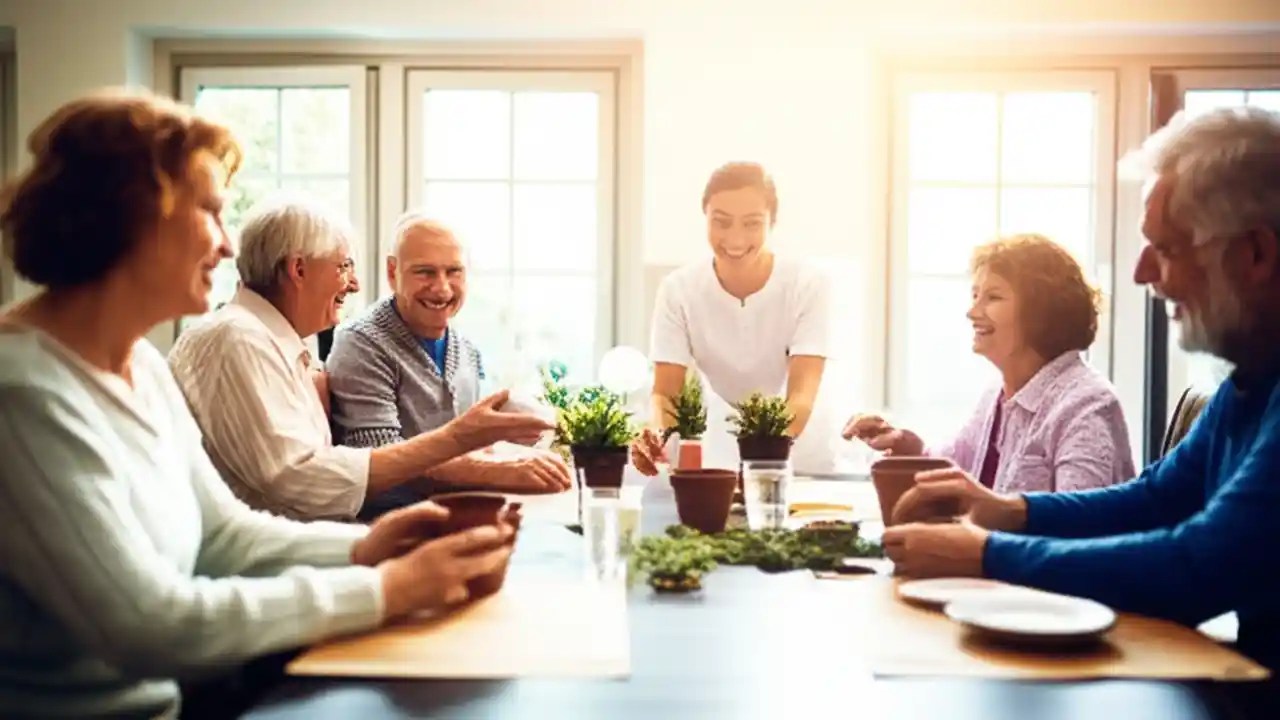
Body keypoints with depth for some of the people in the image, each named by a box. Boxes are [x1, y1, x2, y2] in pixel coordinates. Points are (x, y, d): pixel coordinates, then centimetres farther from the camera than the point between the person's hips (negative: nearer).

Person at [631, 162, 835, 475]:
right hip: (720, 457, 1)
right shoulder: (679, 289, -15)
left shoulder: (809, 285, -19)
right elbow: (665, 392, -18)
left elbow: (802, 394, -29)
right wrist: (655, 435, -41)